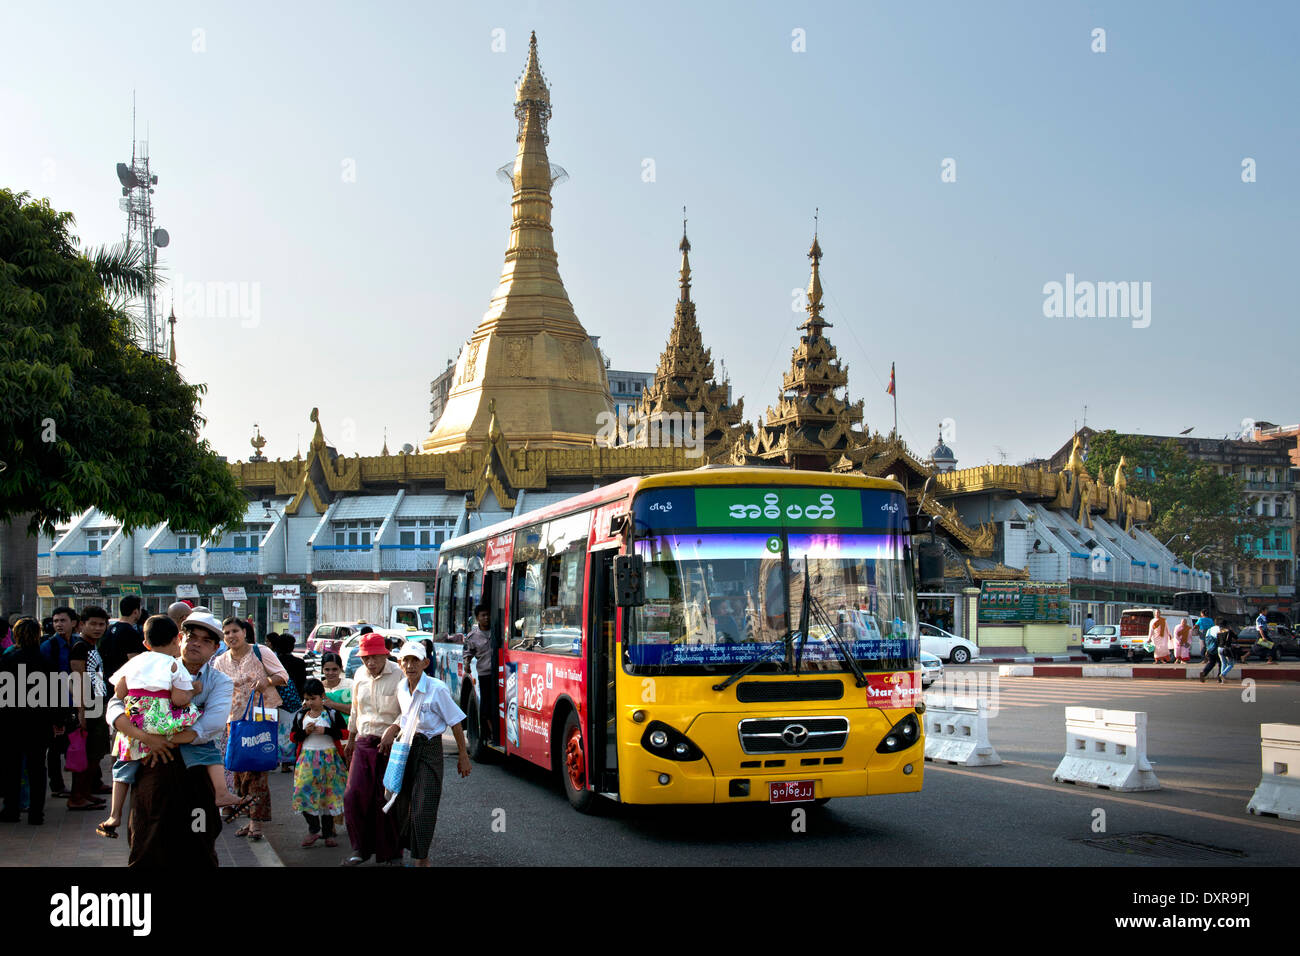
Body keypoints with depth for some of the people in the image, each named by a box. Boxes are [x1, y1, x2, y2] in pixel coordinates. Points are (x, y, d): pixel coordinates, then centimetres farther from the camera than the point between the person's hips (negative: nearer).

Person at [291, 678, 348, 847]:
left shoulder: (333, 714, 0)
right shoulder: (300, 715, 8)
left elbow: (345, 732, -3)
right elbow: (293, 736, 11)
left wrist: (325, 730, -15)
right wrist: (305, 732, -9)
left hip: (329, 757, -2)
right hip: (307, 758, 2)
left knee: (328, 794, 2)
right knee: (304, 792, -10)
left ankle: (328, 833, 10)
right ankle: (313, 829, 3)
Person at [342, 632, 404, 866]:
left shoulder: (399, 675, -9)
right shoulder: (360, 676, 11)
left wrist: (393, 729, -27)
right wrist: (350, 740, 28)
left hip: (390, 743, -5)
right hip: (364, 742, 5)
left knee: (387, 799, -1)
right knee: (354, 795, -5)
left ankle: (390, 854, 13)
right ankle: (360, 849, 9)